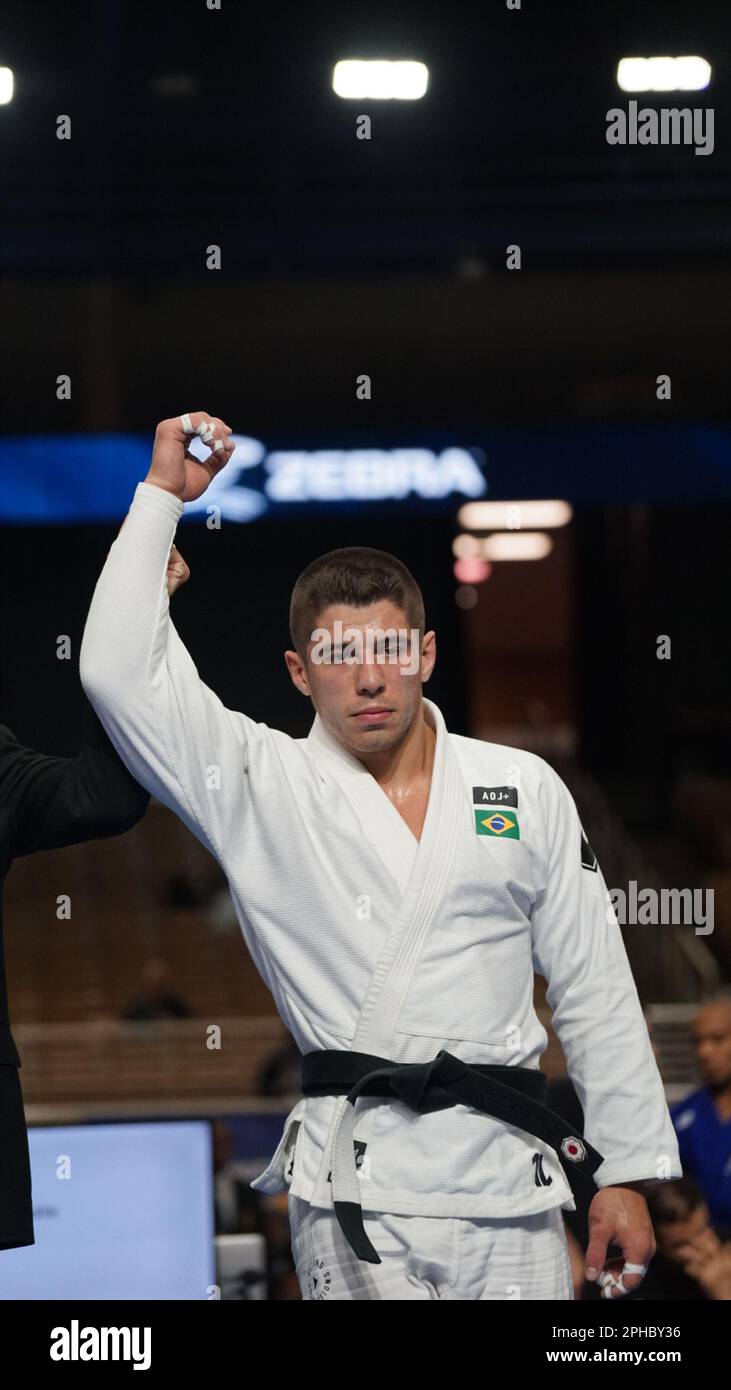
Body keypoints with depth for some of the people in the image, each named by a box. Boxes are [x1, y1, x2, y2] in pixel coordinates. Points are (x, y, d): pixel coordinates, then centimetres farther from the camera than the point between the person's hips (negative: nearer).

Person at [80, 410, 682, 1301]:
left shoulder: (525, 789, 11)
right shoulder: (263, 791, 6)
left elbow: (595, 992, 12)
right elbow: (119, 673, -6)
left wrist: (626, 1174, 9)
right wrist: (164, 494, -2)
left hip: (508, 1178, 2)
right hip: (353, 1184, -2)